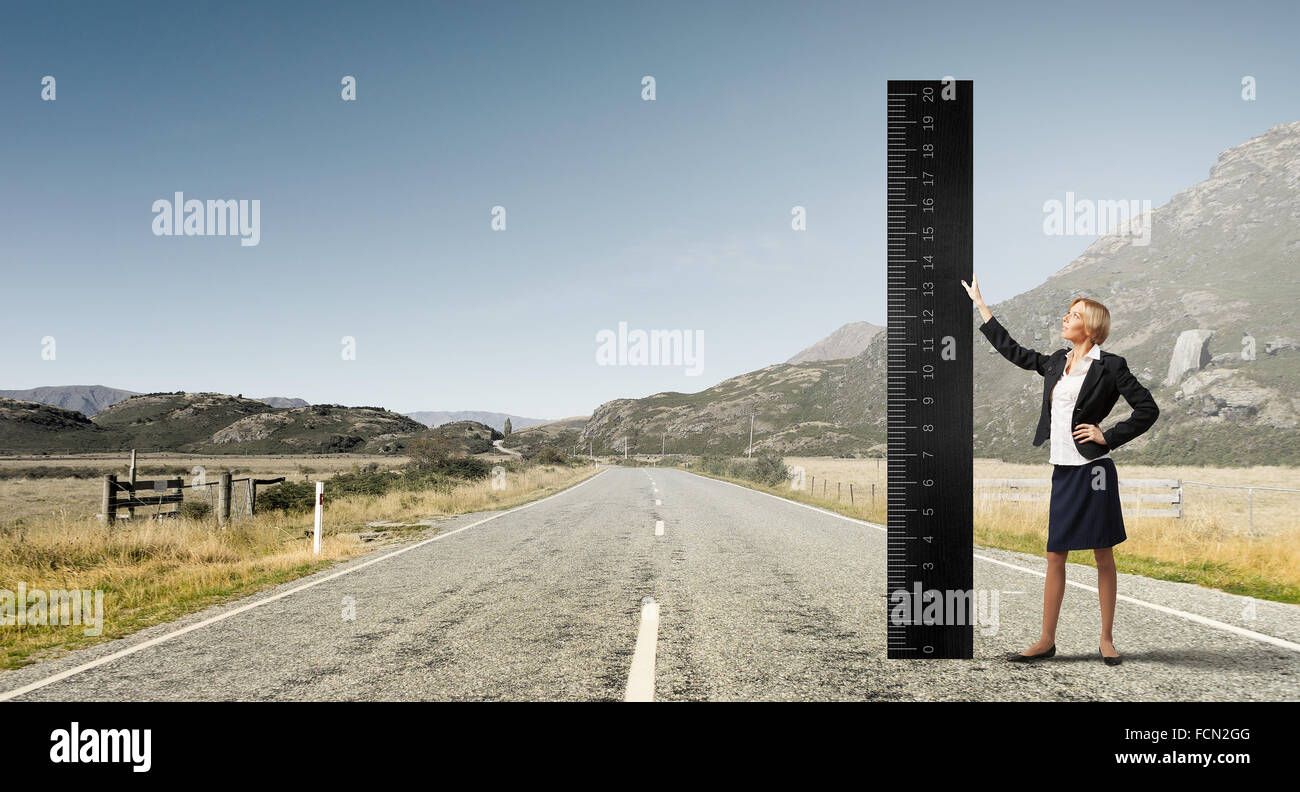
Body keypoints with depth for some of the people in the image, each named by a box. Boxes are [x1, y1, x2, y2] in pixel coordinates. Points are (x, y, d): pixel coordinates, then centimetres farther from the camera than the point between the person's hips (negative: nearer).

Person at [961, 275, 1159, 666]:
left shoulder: (1109, 366, -4)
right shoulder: (1057, 363, 13)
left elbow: (1148, 410, -4)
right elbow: (1014, 351, 23)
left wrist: (1108, 437, -9)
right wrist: (979, 304, 26)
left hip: (1092, 470, -6)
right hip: (1063, 471, 6)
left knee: (1103, 557, 3)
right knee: (1055, 557, 7)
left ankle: (1107, 640, 13)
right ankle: (1046, 640, 14)